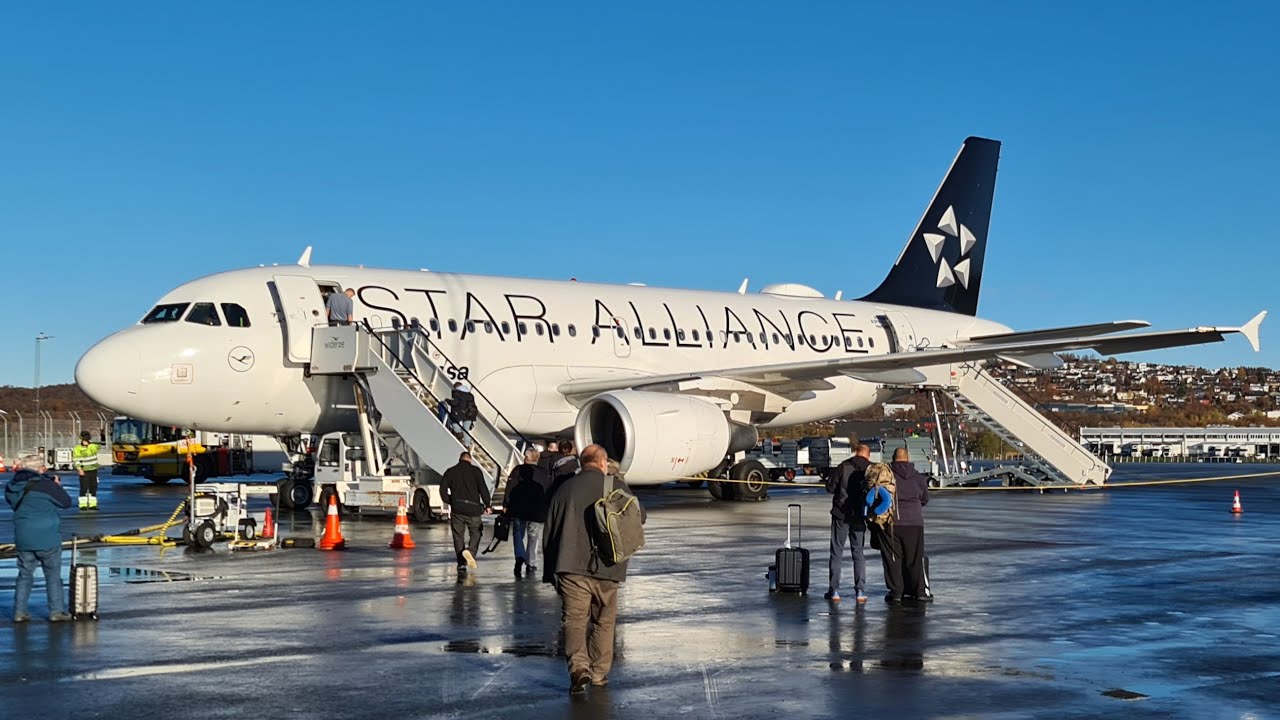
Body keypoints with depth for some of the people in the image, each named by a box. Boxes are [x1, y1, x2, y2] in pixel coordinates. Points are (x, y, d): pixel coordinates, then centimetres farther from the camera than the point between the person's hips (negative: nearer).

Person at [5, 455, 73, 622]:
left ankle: (19, 611, 12)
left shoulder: (13, 486, 1)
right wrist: (58, 486, 10)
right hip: (46, 538, -5)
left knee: (25, 574, 14)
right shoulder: (45, 484, -15)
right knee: (53, 575, 6)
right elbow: (66, 502, -7)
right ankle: (57, 611, 8)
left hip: (23, 539, 5)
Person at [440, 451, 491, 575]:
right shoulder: (475, 471, 2)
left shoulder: (450, 472, 9)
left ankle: (462, 565, 2)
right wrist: (487, 505, 3)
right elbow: (483, 488, -4)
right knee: (475, 533, 11)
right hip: (473, 508, -2)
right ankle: (470, 551, -19)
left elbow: (443, 489, 4)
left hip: (456, 509, 2)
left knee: (458, 537, 7)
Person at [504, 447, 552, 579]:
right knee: (533, 538, 9)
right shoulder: (544, 474, 6)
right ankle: (531, 565, 5)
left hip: (518, 510, -1)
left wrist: (507, 505, 1)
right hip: (537, 511, 1)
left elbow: (509, 489, -6)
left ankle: (520, 558, -15)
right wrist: (545, 511, 12)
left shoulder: (518, 470, -1)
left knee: (518, 534, 9)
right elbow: (549, 493, 7)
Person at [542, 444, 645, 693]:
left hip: (571, 567, 0)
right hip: (606, 569, 0)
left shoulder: (565, 489, 6)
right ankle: (599, 673, 18)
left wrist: (550, 572, 16)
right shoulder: (617, 487, 2)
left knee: (574, 619, 0)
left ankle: (578, 666, -20)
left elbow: (549, 533, 8)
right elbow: (639, 516, 15)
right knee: (603, 621, 14)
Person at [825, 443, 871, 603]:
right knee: (858, 553, 12)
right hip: (859, 517, 1)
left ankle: (834, 591, 5)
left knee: (836, 553, 7)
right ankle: (860, 591, 5)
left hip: (841, 514, -1)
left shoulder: (843, 467, -9)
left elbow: (830, 488, -7)